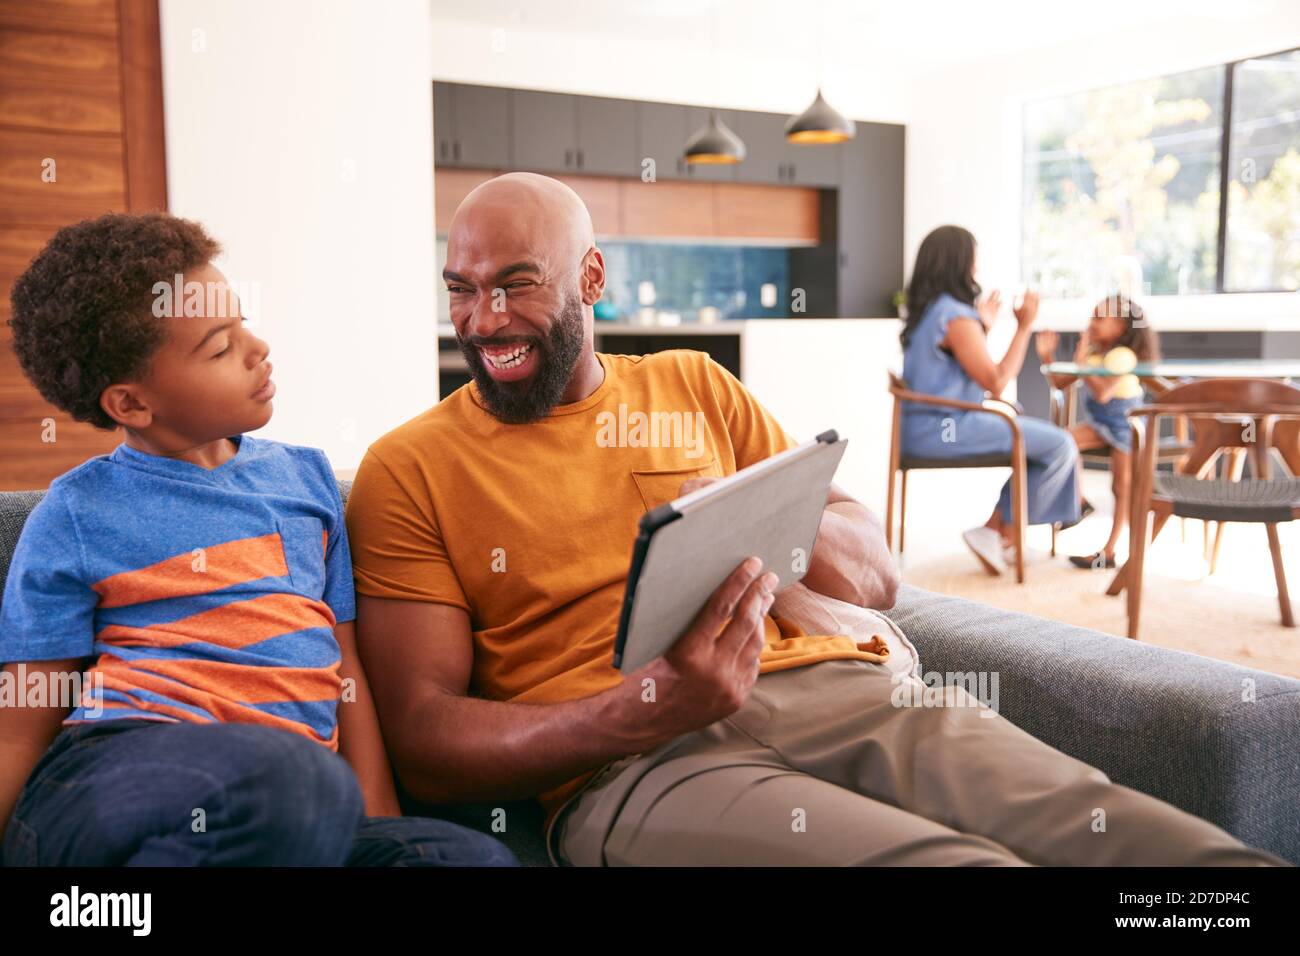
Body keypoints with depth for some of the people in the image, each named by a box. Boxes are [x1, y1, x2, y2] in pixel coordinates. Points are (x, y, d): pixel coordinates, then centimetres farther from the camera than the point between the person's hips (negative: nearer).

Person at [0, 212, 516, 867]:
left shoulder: (305, 474, 17)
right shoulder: (78, 513, 5)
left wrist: (380, 822, 6)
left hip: (294, 795, 4)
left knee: (475, 855, -26)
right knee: (287, 775, -39)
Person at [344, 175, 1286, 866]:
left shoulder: (694, 385, 19)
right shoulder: (407, 470, 8)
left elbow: (877, 575, 19)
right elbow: (425, 742, -1)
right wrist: (648, 711, -18)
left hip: (836, 684, 4)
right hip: (628, 761, -3)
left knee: (1204, 851, -19)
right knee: (962, 856, -32)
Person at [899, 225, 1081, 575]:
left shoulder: (925, 310, 13)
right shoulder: (957, 316, -16)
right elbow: (996, 382, -15)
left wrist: (983, 327, 27)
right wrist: (1024, 327, -10)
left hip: (921, 429, 10)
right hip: (948, 429, -10)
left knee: (1040, 439, 19)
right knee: (1060, 445, -8)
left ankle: (993, 529, 13)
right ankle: (1003, 533, 5)